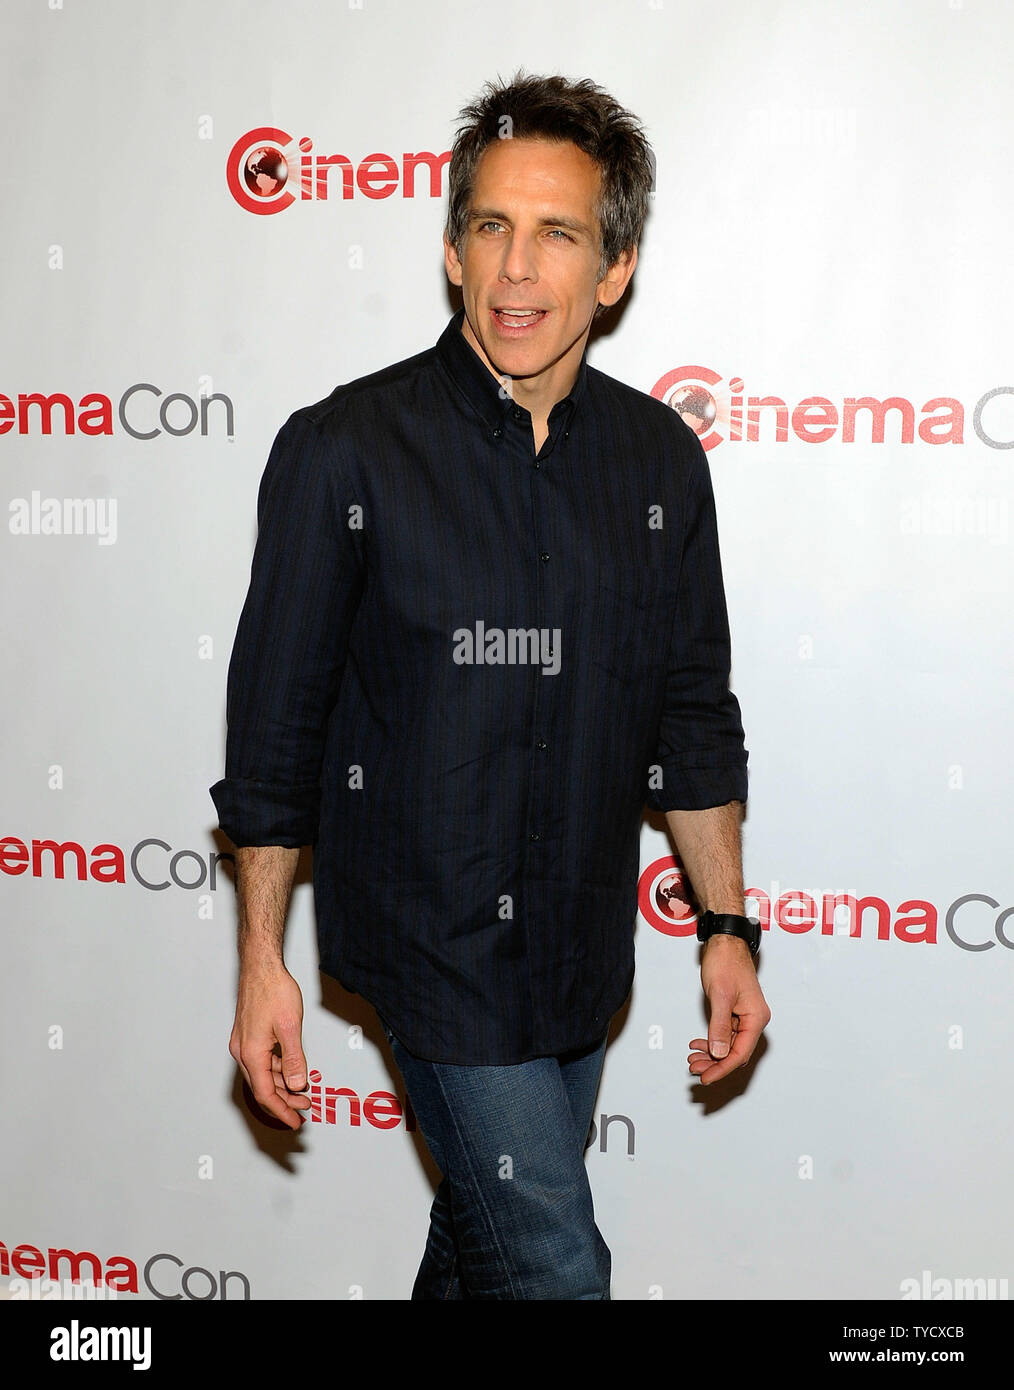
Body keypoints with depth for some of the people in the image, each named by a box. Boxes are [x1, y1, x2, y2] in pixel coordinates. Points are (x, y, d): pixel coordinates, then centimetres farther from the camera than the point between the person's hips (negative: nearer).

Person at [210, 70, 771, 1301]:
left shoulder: (659, 459, 0)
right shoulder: (345, 450, -13)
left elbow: (693, 714, 8)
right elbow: (275, 725, -8)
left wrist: (726, 927, 8)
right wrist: (261, 959, -6)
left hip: (585, 950, 5)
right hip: (436, 945, -4)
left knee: (487, 1229, 21)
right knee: (554, 1267, -3)